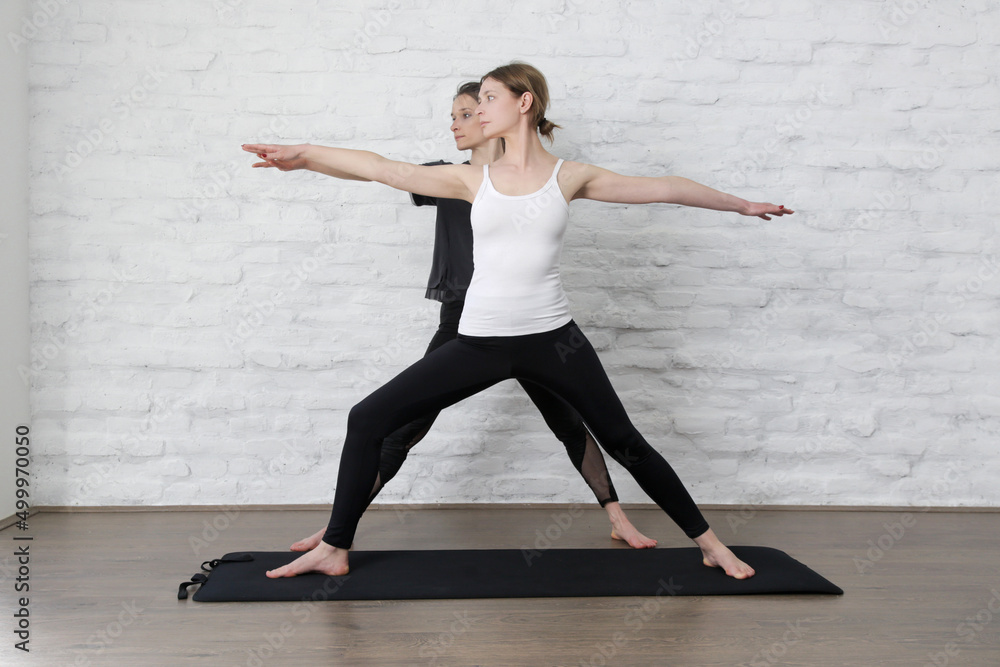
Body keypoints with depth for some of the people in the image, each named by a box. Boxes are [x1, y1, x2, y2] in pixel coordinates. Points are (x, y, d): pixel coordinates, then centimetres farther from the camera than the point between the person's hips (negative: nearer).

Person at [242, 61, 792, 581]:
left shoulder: (569, 177, 3)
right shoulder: (473, 180, 6)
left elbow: (663, 188, 8)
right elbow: (378, 168, 1)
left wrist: (742, 205, 13)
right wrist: (300, 154, -4)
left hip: (551, 338, -1)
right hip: (479, 342, 2)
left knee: (623, 441, 5)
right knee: (367, 420, -4)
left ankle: (709, 544, 25)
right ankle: (333, 551, 10)